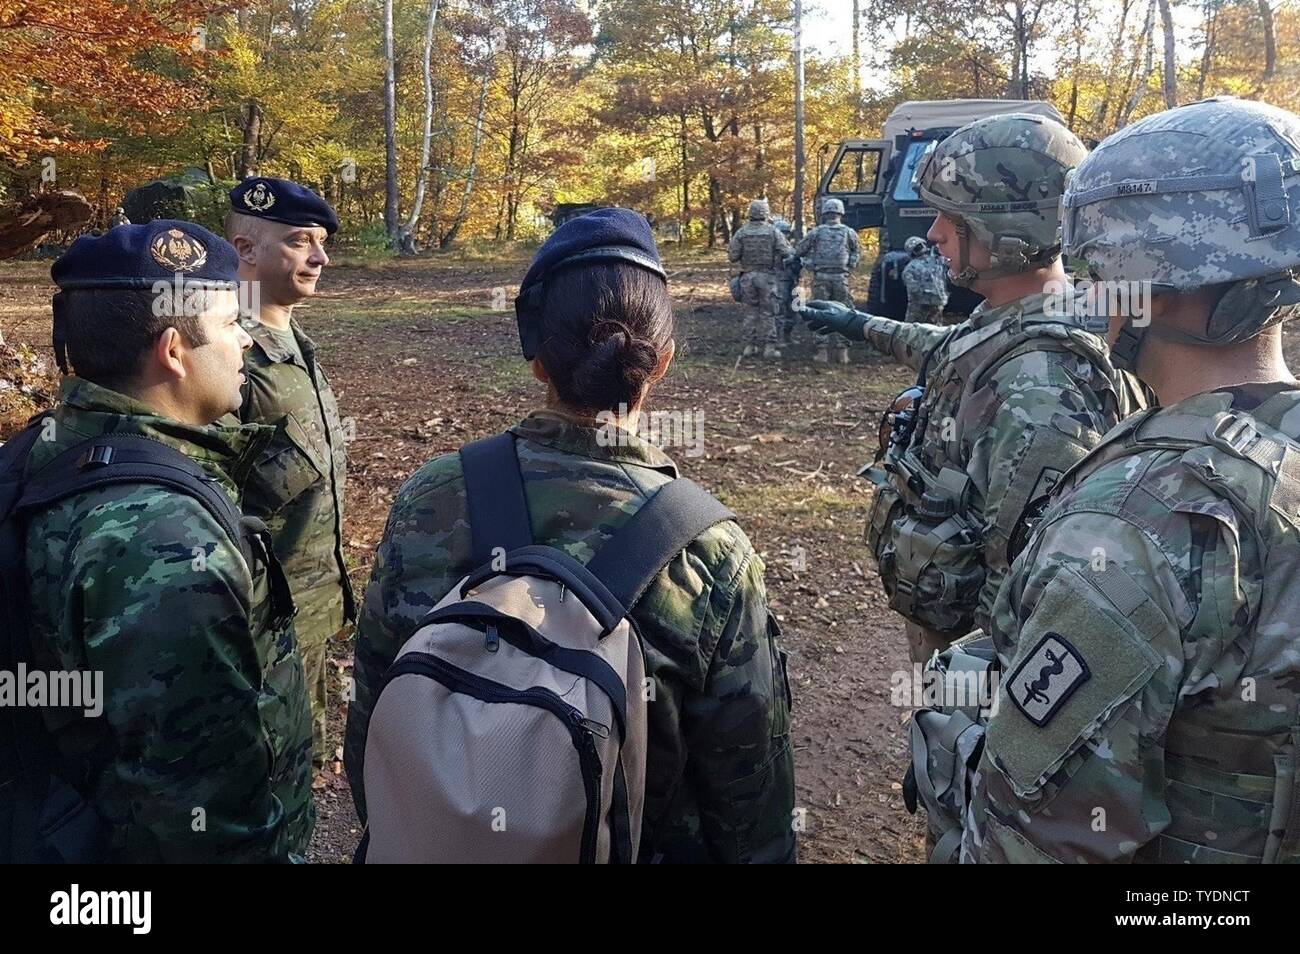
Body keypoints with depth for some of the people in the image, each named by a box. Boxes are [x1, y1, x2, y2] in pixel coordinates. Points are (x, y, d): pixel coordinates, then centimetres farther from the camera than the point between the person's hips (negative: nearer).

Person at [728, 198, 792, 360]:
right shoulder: (773, 231, -6)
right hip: (767, 276, -2)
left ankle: (750, 345, 12)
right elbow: (787, 252, -9)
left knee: (751, 310, 12)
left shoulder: (741, 232, -3)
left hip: (748, 276, 2)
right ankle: (769, 347, 1)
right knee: (767, 312, 3)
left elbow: (732, 256, -4)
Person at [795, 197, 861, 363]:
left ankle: (822, 351, 0)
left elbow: (799, 251, 7)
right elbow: (857, 252, 16)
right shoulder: (849, 232, 6)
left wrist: (811, 264, 14)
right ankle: (842, 352, 4)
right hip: (841, 278, 1)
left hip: (821, 277, -1)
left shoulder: (817, 232, 3)